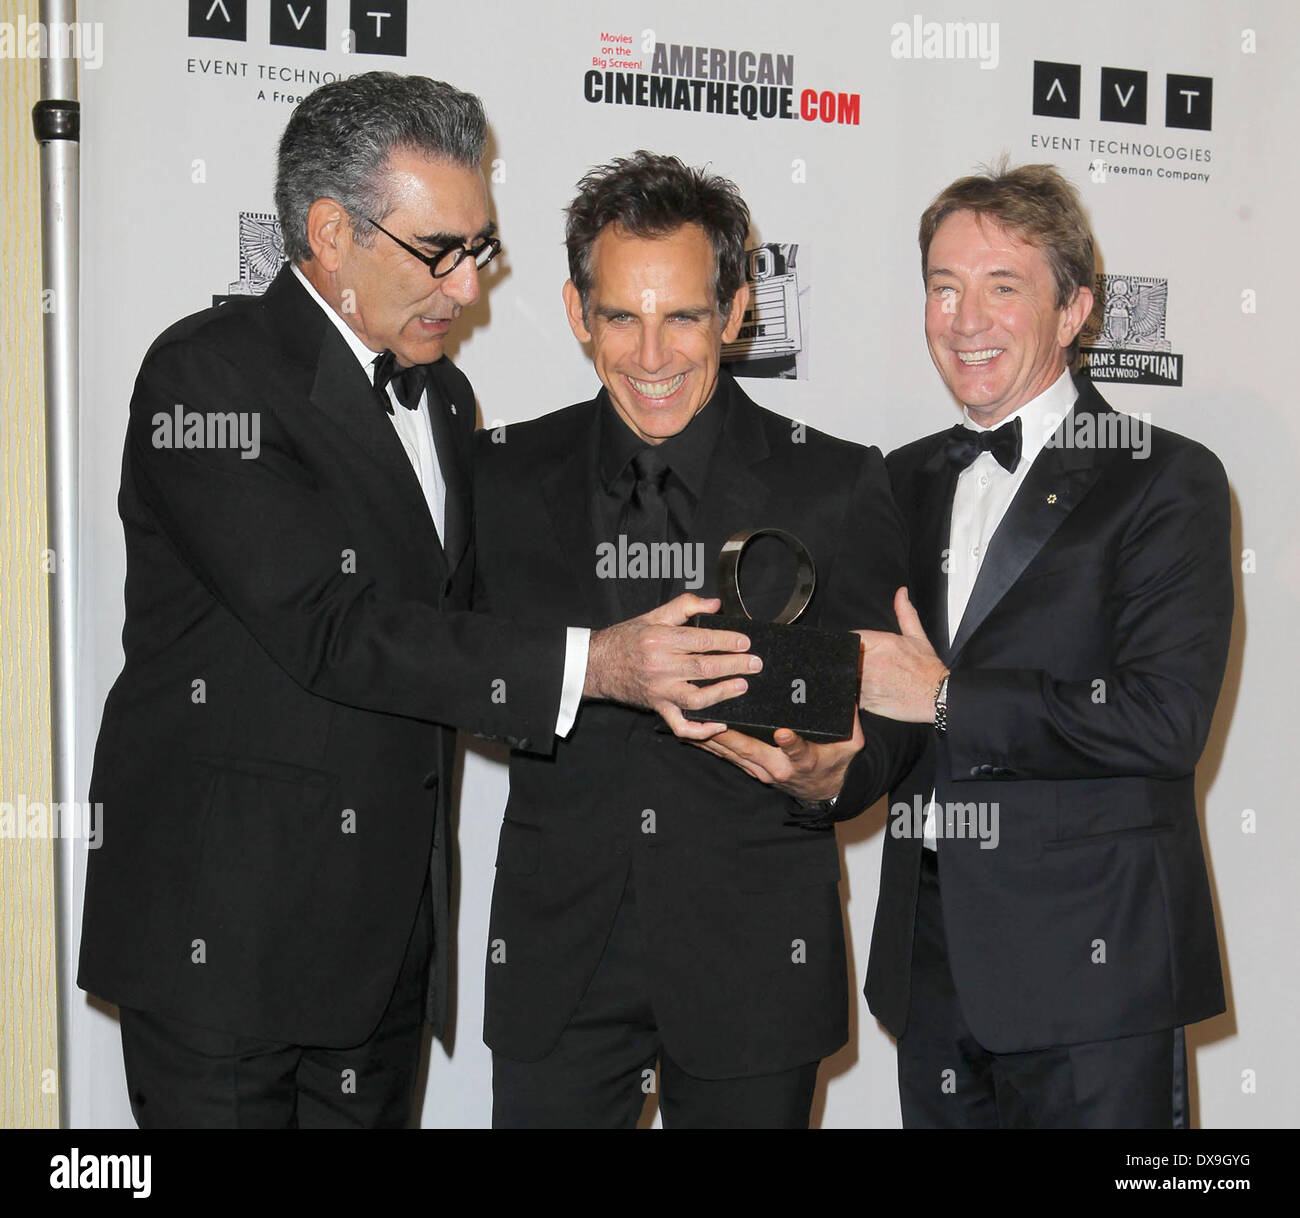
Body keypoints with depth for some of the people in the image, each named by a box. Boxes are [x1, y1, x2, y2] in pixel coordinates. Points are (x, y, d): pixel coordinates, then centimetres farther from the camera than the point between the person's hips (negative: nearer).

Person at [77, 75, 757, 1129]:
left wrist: (647, 668, 0)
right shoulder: (210, 373, -12)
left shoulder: (443, 398, 14)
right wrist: (590, 663, -24)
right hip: (225, 929, -7)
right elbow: (325, 627, -22)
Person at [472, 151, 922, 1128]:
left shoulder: (839, 487, -1)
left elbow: (889, 711, 1)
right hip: (555, 956, 1)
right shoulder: (506, 476, 4)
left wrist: (829, 777, -21)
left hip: (755, 964, -1)